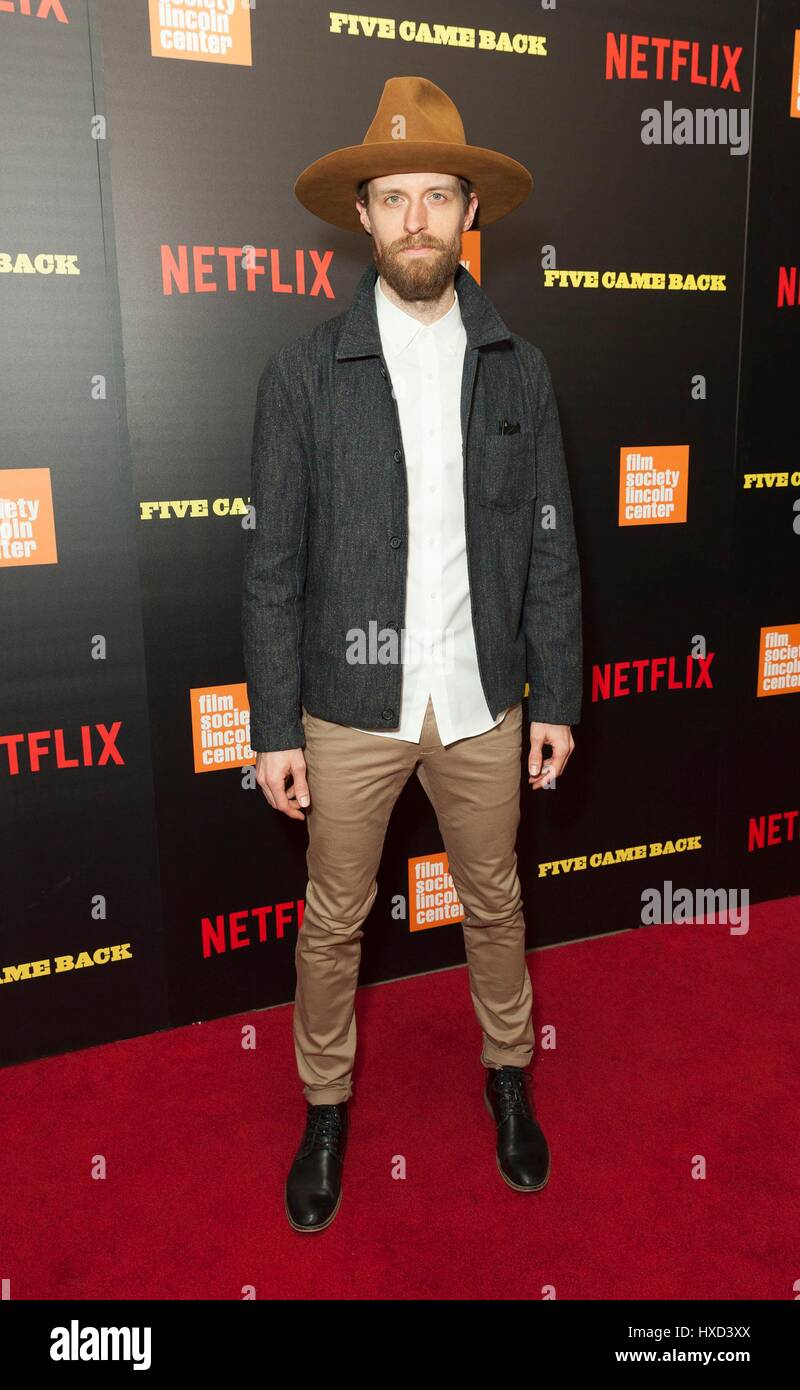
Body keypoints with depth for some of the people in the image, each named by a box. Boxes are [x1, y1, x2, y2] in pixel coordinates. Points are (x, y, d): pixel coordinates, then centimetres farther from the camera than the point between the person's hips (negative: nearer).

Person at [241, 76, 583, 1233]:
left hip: (484, 703, 2)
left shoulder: (519, 370, 0)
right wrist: (275, 726, -6)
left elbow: (550, 549, 3)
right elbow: (273, 563, -5)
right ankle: (326, 1105, 38)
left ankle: (508, 1072, 44)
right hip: (352, 706, -1)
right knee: (334, 919, 14)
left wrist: (558, 698, 2)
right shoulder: (304, 372, -6)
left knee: (494, 900, 19)